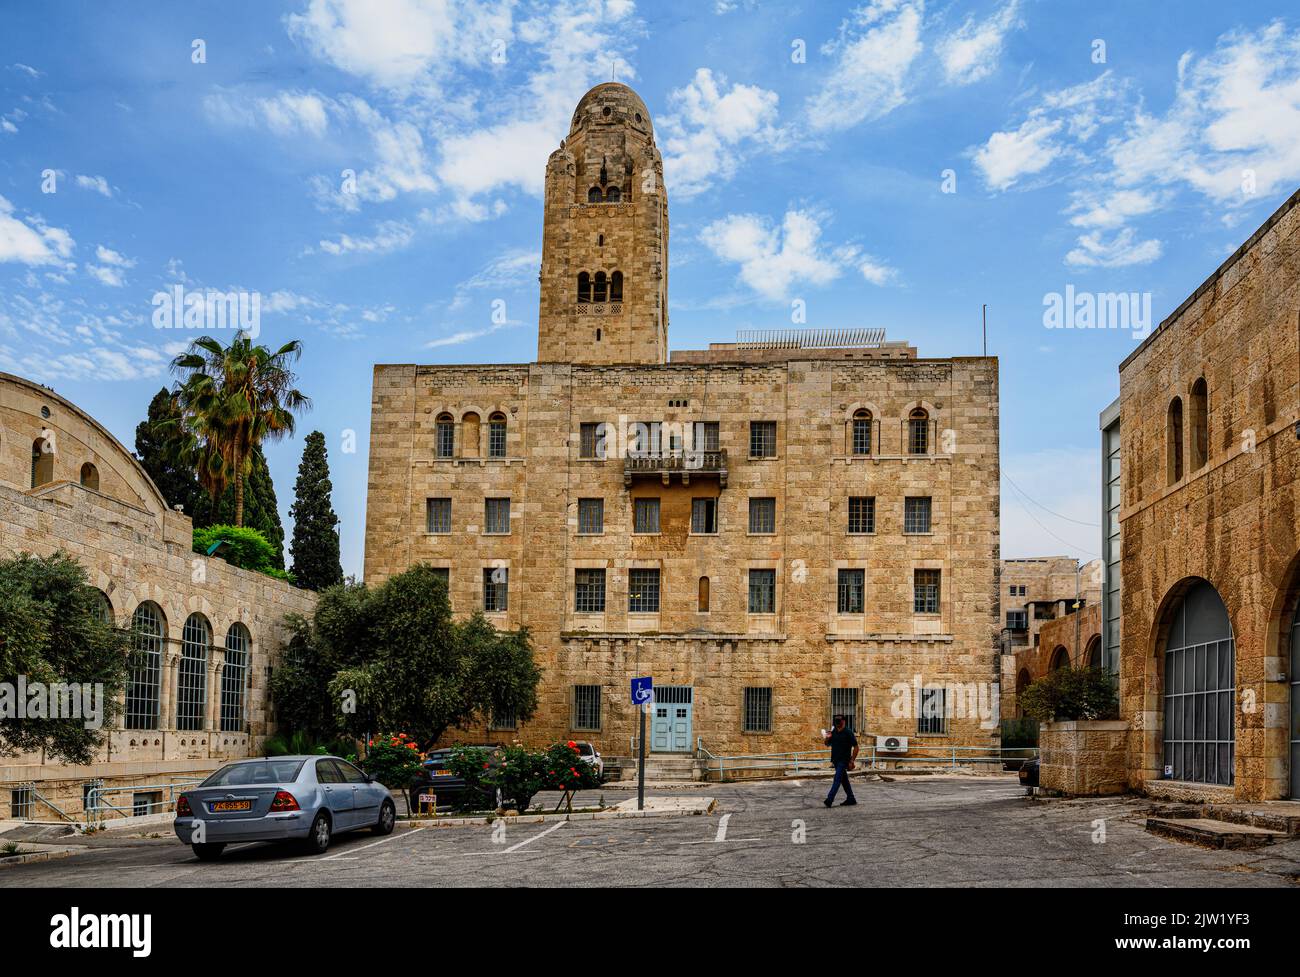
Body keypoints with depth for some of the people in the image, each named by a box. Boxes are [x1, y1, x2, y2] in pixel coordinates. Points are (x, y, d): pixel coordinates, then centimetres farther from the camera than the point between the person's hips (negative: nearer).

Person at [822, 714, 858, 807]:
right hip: (836, 760, 7)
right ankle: (851, 799, 22)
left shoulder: (848, 732, -11)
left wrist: (852, 761, -14)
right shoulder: (833, 732, 9)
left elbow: (856, 747, -10)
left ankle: (829, 799, -22)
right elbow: (828, 744, 20)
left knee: (837, 779, -14)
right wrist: (827, 738, -3)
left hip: (844, 760, -7)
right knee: (844, 780, 13)